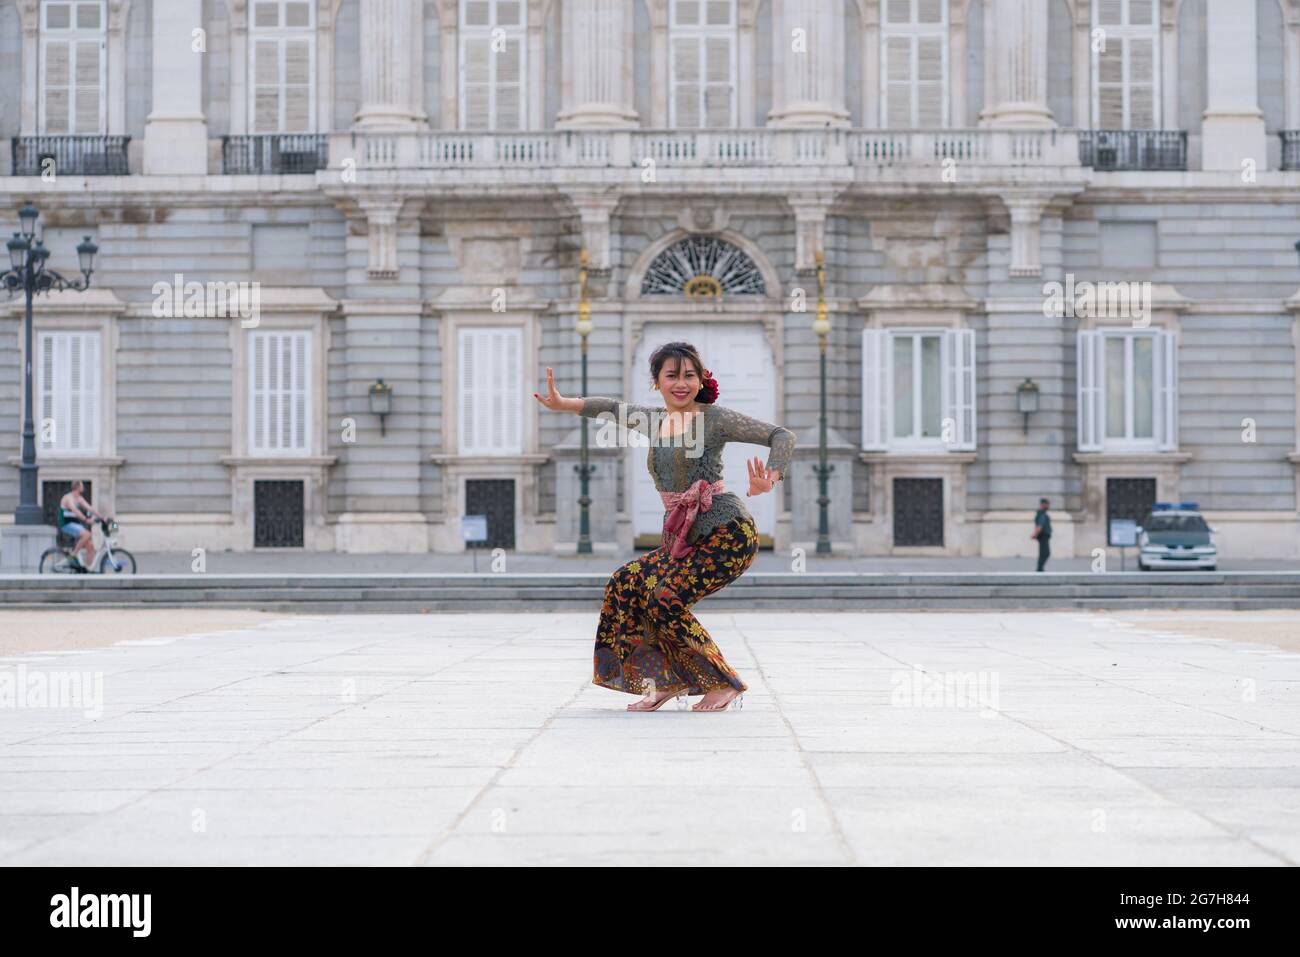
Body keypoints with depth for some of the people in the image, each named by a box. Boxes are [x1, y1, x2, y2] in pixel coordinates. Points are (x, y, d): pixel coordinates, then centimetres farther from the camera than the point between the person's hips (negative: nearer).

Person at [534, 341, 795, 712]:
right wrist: (563, 404, 16)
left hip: (728, 532, -7)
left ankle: (723, 682, -5)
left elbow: (782, 435, -10)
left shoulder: (714, 417, -7)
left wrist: (770, 480, -28)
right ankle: (668, 680, 2)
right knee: (625, 584, -7)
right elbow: (614, 408, 28)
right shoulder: (656, 420, 13)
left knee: (665, 598, -21)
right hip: (685, 539, 7)